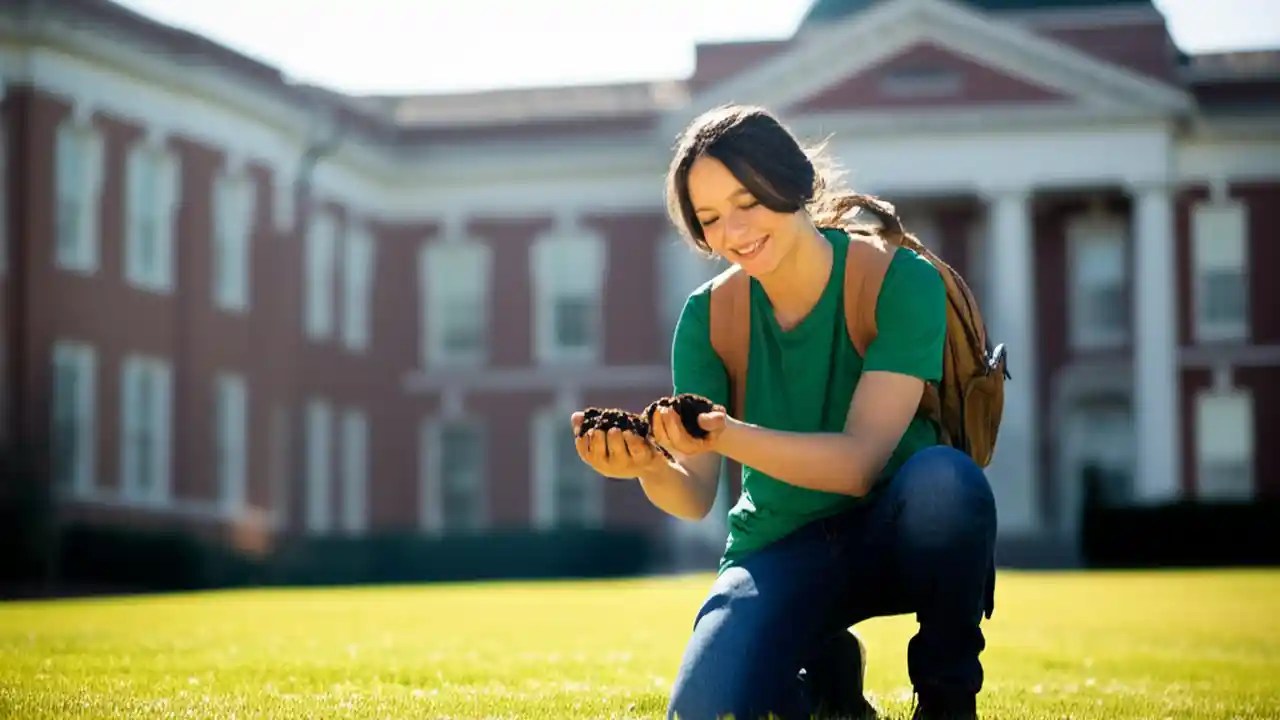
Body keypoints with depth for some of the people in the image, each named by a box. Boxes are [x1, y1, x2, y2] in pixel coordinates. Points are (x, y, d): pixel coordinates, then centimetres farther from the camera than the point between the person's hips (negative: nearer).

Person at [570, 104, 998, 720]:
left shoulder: (898, 280, -15)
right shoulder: (710, 314, -4)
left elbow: (861, 462, -26)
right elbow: (695, 498, -12)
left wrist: (726, 436, -41)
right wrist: (650, 467, -36)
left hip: (892, 537, -2)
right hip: (780, 548, 2)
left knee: (944, 477, -37)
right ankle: (821, 669, 11)